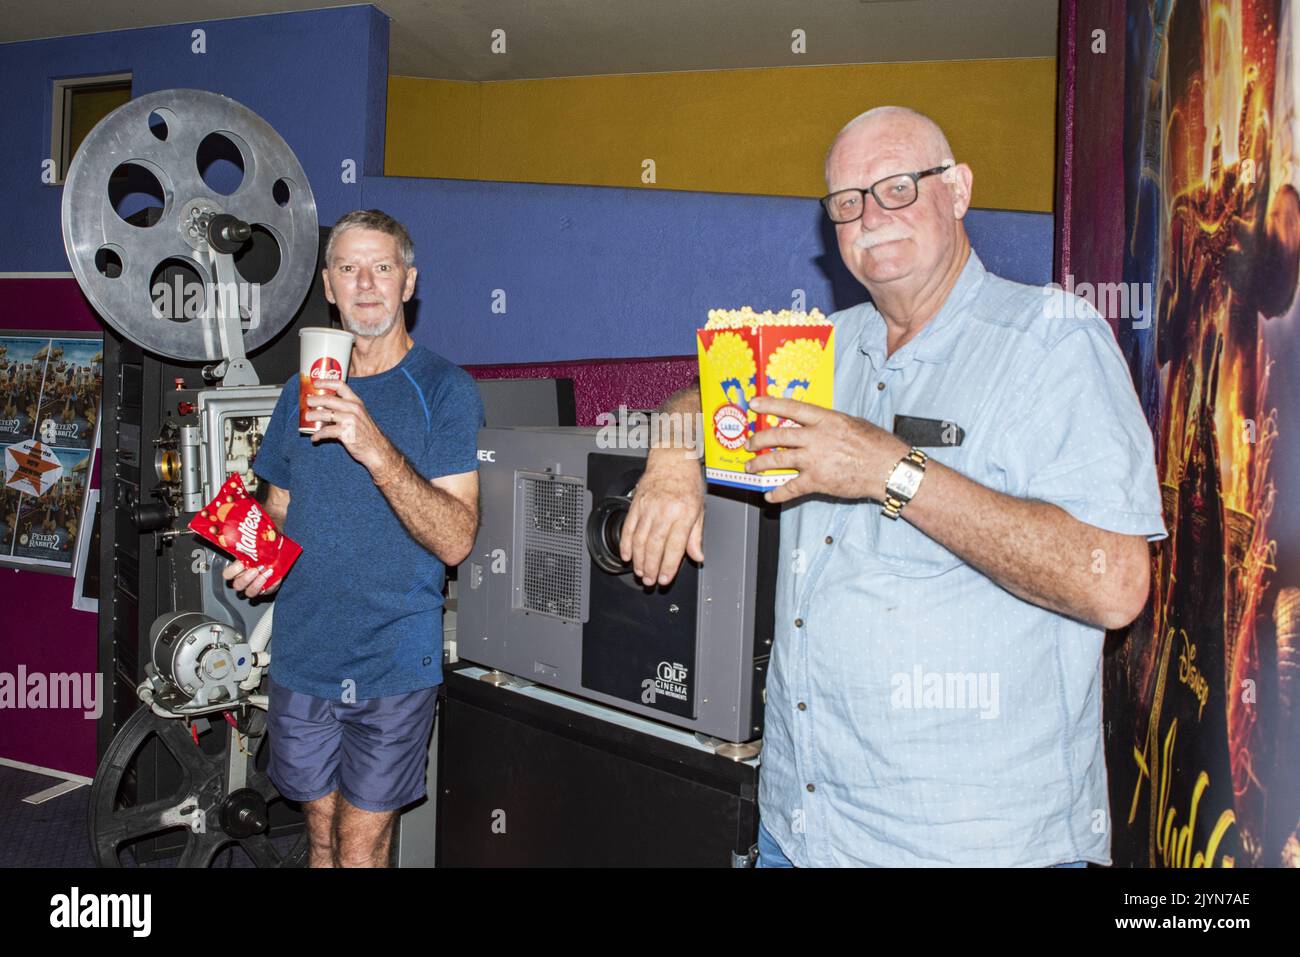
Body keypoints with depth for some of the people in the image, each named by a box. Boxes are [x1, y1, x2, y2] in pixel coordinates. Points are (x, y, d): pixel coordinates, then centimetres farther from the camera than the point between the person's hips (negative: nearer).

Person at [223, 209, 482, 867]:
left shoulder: (444, 389, -8)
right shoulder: (304, 388, 9)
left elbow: (456, 539, -17)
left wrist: (375, 449, -29)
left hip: (394, 662, -4)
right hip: (302, 654, 5)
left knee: (361, 848, 5)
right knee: (322, 834, 17)